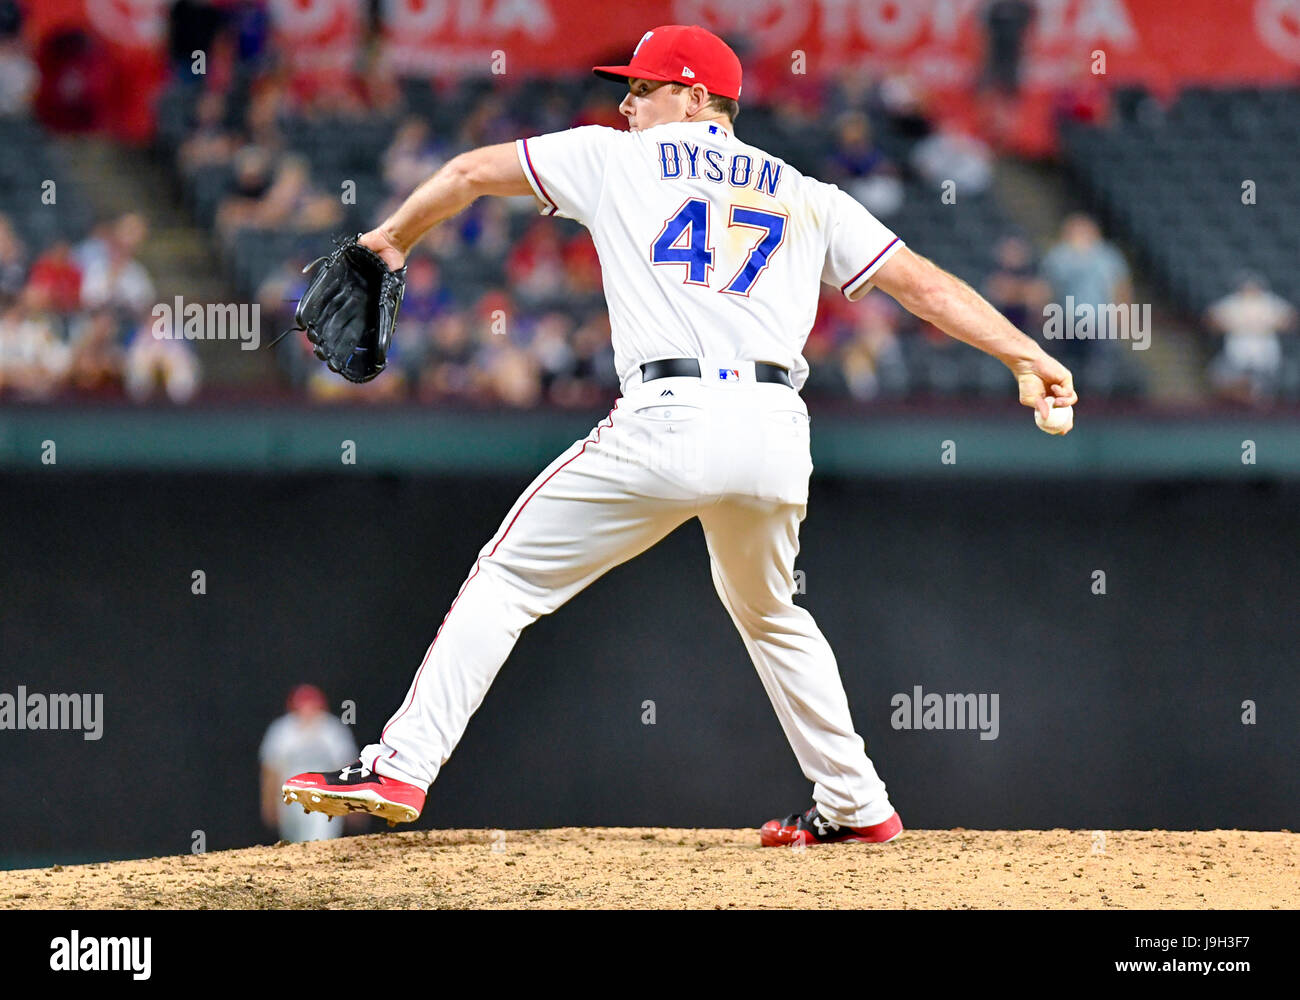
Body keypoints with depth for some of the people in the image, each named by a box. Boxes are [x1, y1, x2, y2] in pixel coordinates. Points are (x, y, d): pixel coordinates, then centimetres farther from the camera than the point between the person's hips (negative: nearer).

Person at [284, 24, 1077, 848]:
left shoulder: (617, 158, 17)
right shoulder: (806, 197, 23)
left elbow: (472, 172, 24)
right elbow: (924, 282, 16)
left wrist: (392, 240, 40)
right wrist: (1026, 354, 14)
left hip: (668, 420, -4)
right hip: (777, 433, 4)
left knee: (509, 579, 5)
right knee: (769, 613, 29)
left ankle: (401, 769, -5)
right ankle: (856, 805, 28)